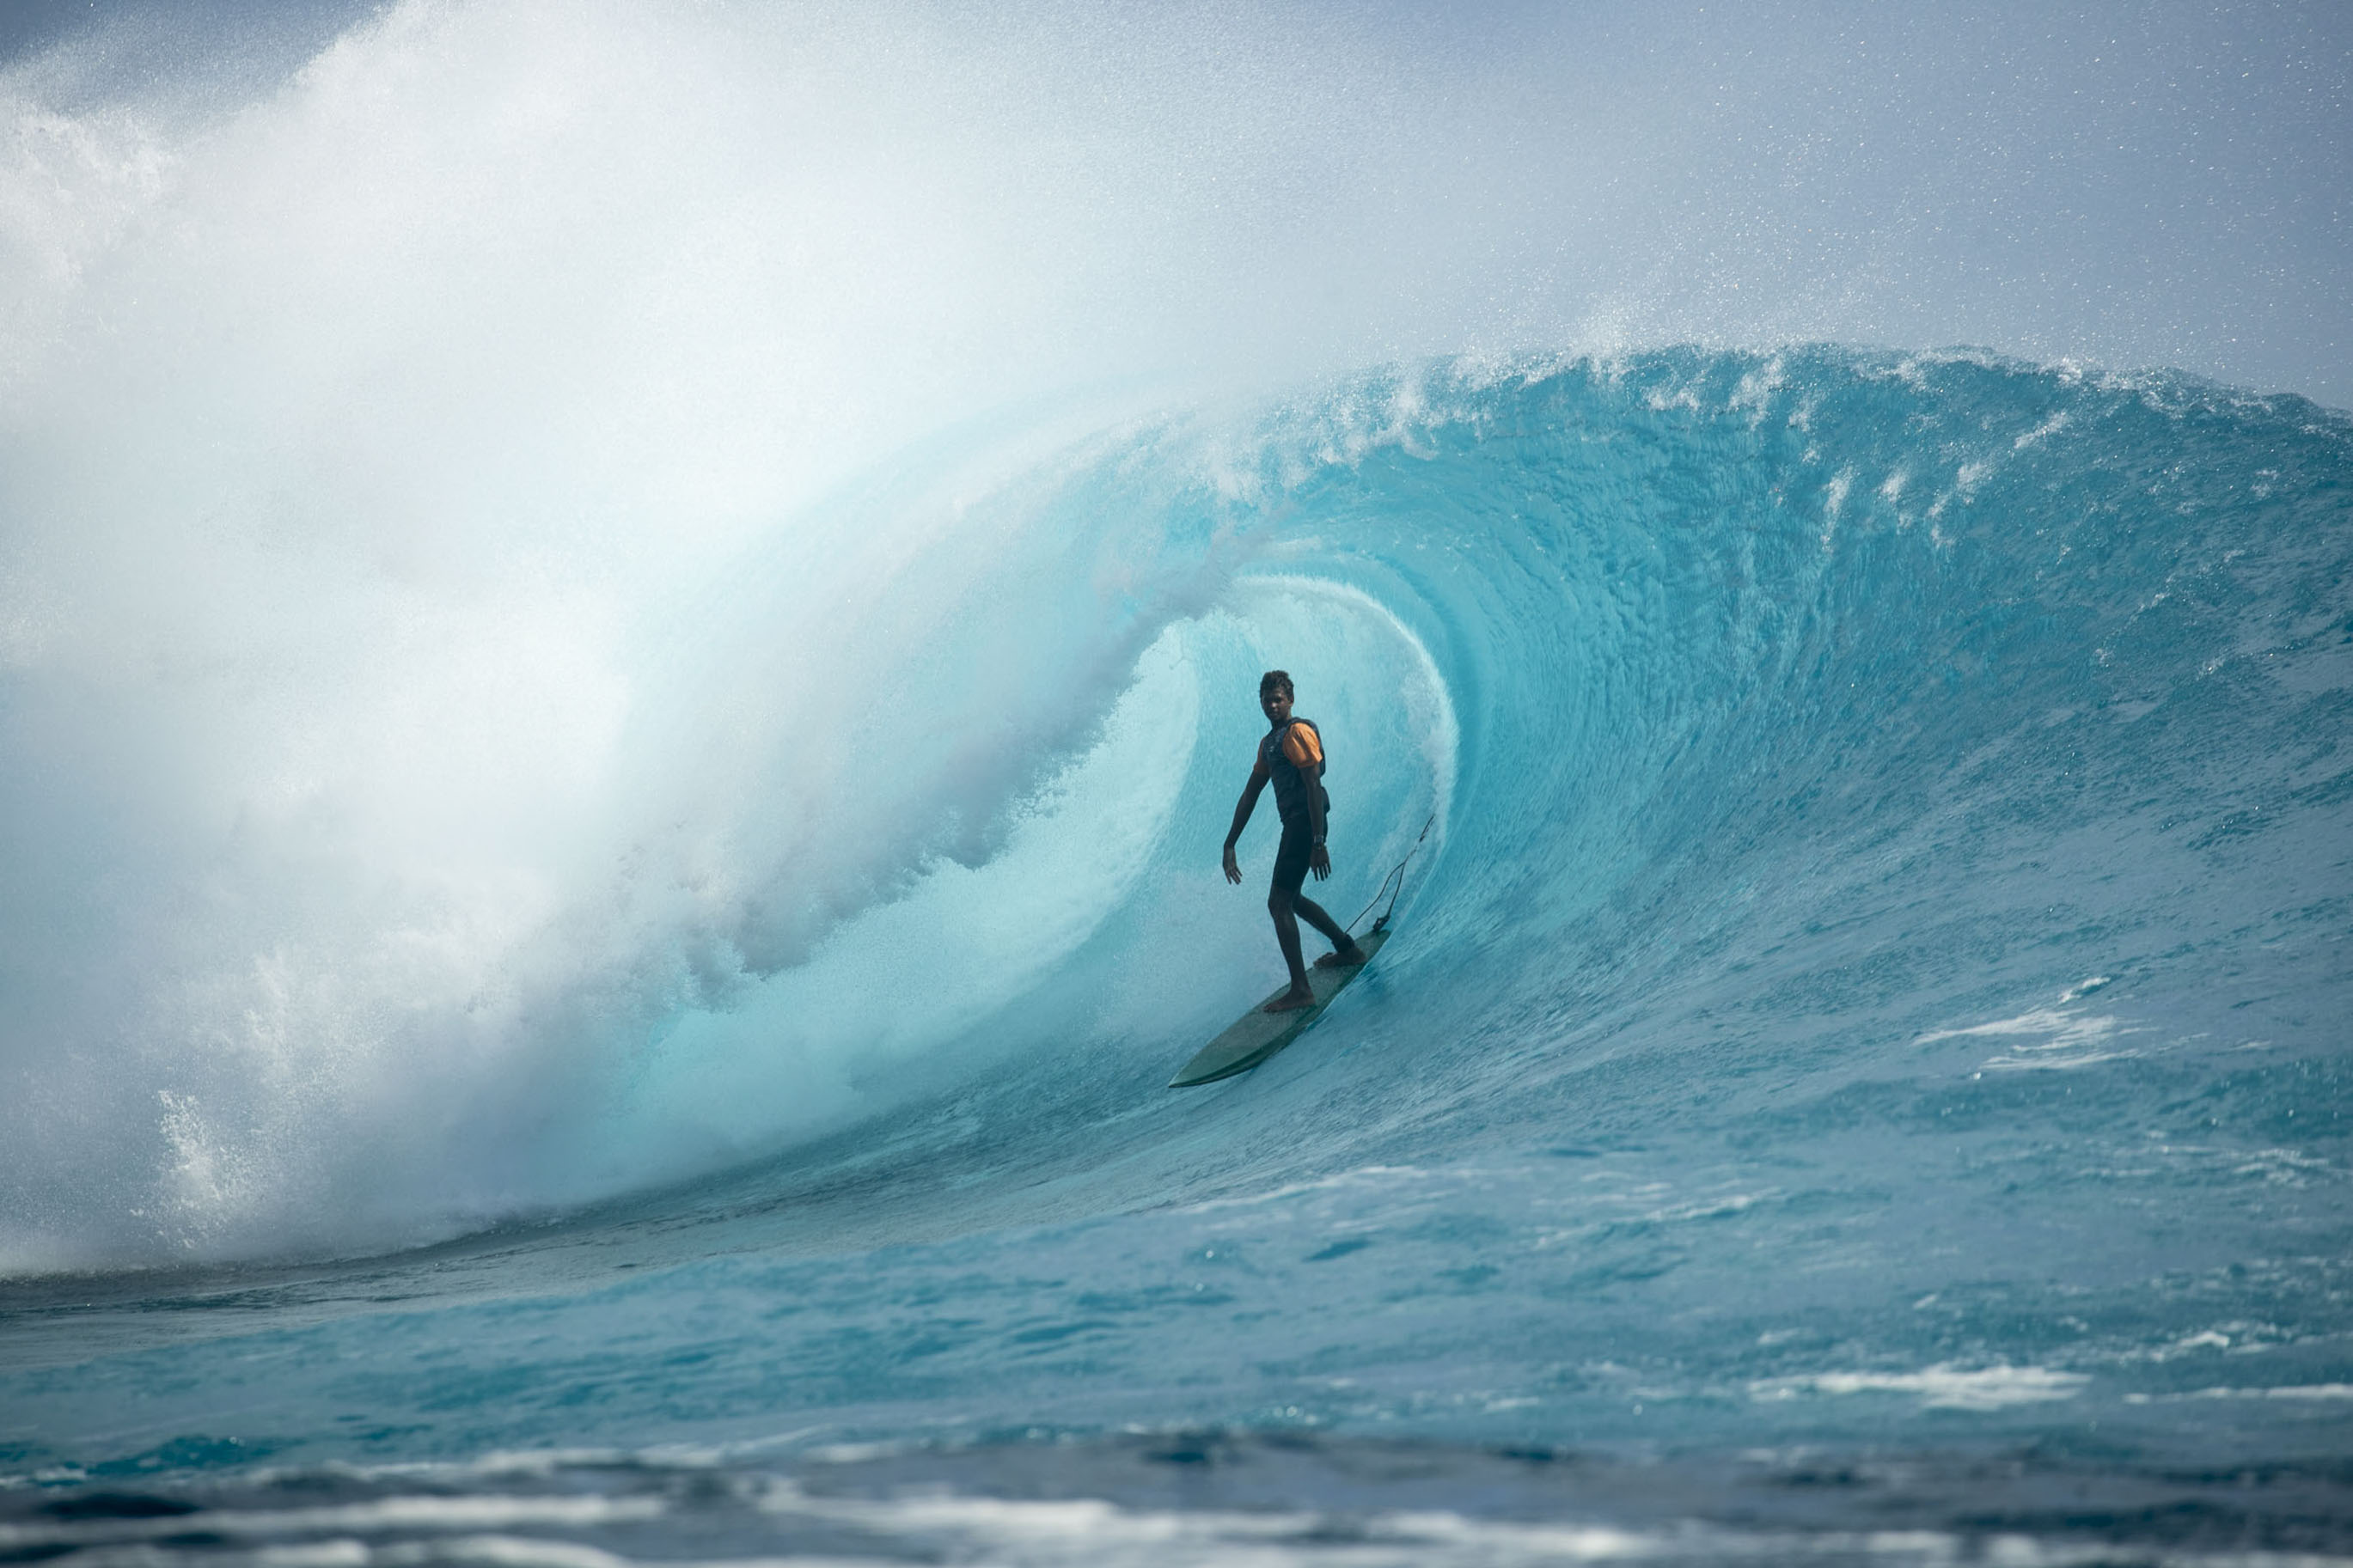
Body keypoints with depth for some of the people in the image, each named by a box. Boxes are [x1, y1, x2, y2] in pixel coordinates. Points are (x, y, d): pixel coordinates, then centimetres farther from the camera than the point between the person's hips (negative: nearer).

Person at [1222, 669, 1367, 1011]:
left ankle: (1300, 990, -13)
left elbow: (1314, 786, -18)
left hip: (1306, 825, -10)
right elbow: (1250, 796, 22)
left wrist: (1318, 843, -24)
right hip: (1294, 825, 10)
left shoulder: (1298, 732, -11)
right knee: (1291, 899, 24)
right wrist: (1229, 846, 19)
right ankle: (1348, 948, 39)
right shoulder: (1269, 742, 19)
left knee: (1278, 903, -12)